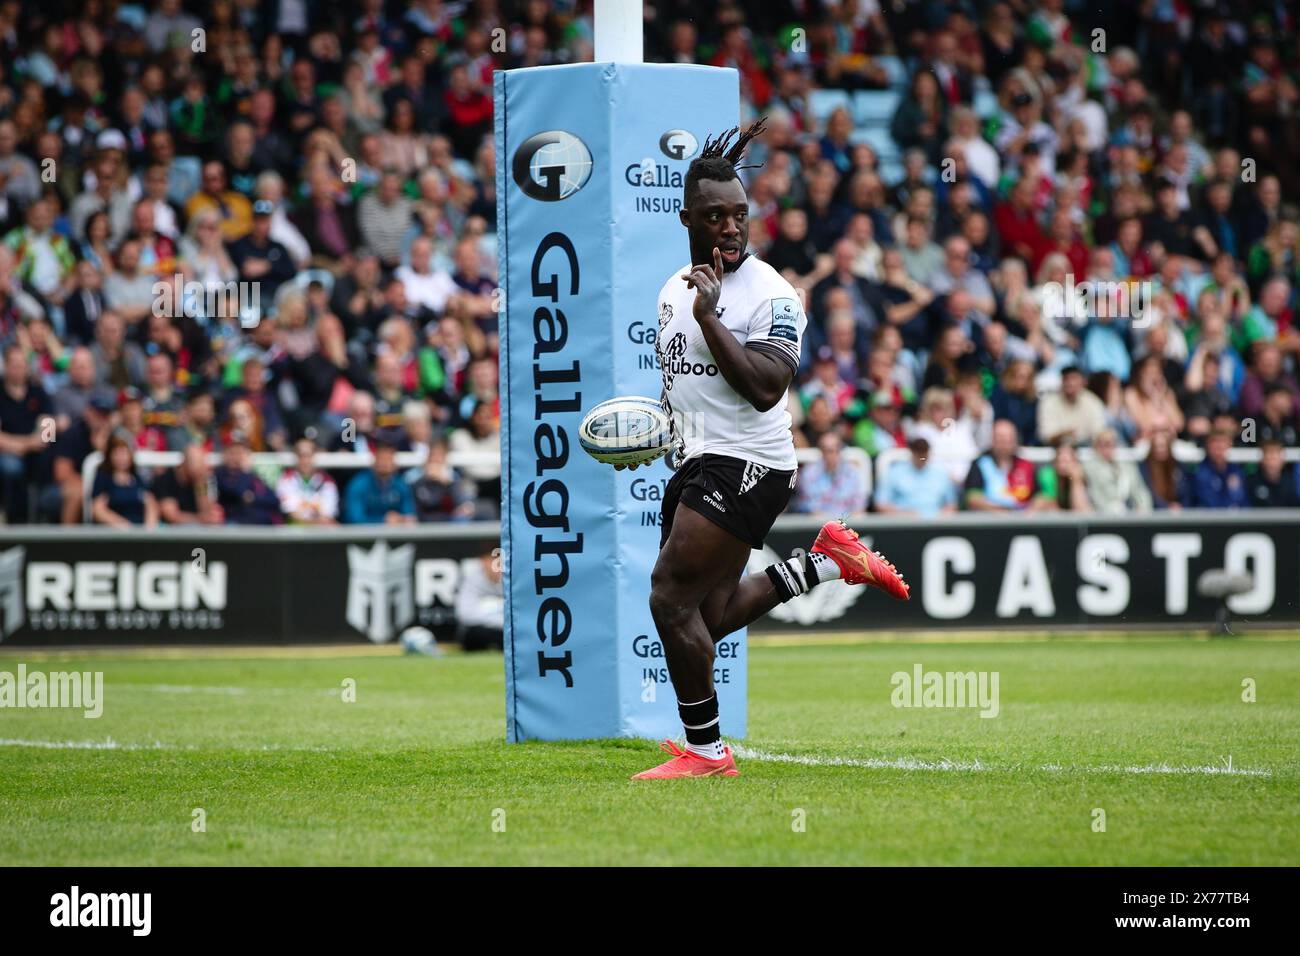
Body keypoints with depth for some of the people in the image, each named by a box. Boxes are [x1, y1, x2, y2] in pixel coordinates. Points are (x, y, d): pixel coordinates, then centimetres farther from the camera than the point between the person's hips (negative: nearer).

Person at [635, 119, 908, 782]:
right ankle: (827, 562, 25)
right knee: (707, 618, 10)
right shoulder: (675, 290, 14)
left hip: (748, 463, -9)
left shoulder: (771, 294, -11)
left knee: (672, 599, -14)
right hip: (696, 464, 9)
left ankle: (705, 750, -4)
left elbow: (766, 388, -24)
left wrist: (710, 316, -24)